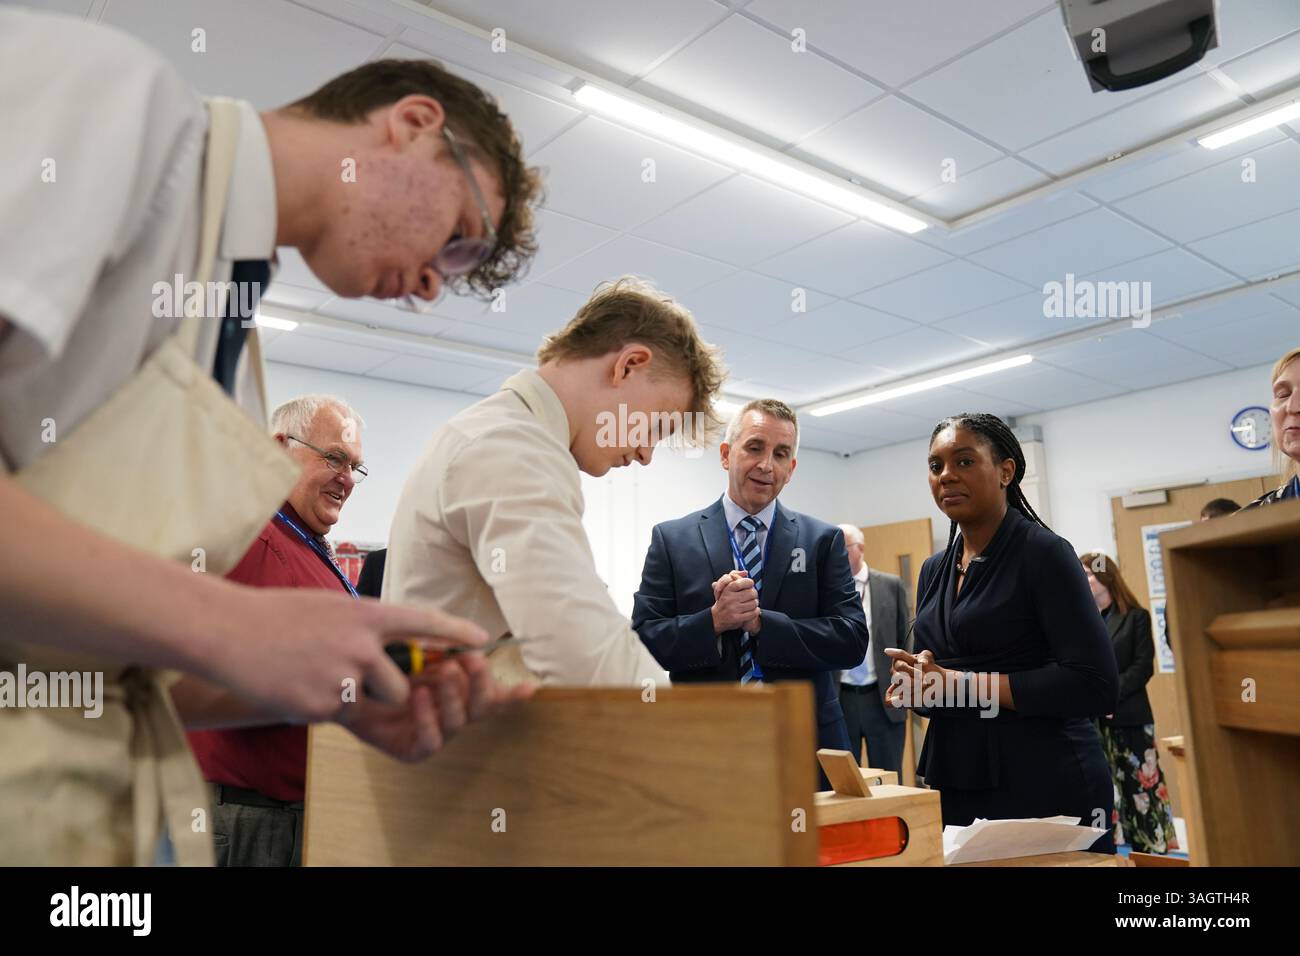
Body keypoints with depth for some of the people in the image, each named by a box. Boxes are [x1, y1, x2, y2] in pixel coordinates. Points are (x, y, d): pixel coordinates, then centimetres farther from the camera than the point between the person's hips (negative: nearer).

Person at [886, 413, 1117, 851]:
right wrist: (917, 682, -6)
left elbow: (1094, 684, -19)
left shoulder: (1044, 553, -11)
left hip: (1046, 786, -6)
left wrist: (961, 683, -20)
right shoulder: (934, 570, 9)